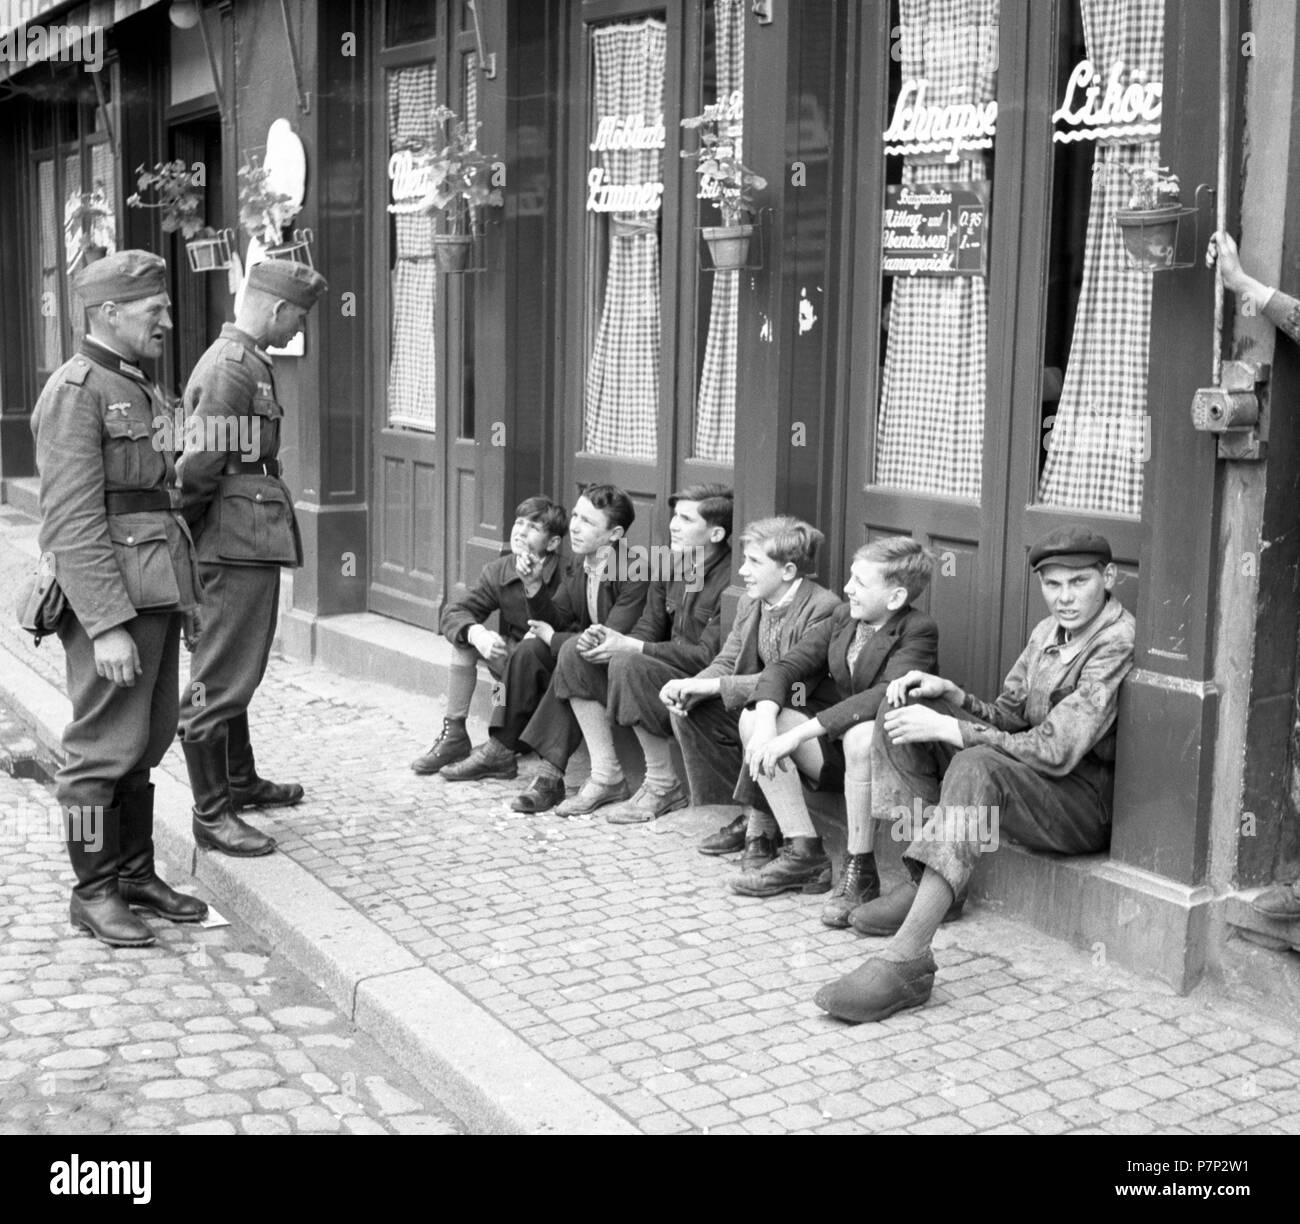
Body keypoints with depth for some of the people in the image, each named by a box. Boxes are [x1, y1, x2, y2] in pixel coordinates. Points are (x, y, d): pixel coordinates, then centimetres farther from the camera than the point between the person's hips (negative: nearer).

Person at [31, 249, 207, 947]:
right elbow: (73, 521, -18)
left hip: (156, 594, 9)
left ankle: (135, 874, 24)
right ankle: (93, 892, 9)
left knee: (146, 741, 14)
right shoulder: (75, 392, -12)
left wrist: (180, 595, 19)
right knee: (105, 746, -2)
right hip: (109, 599, -9)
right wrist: (108, 624, -22)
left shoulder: (139, 389, 17)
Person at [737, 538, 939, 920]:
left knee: (860, 734, -40)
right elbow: (785, 667, 0)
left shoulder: (919, 633, -17)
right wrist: (766, 724, -22)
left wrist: (796, 734, -36)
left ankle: (860, 870, -23)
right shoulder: (843, 619, 4)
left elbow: (884, 695, -33)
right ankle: (804, 852, -7)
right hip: (837, 746, 7)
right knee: (752, 718, -11)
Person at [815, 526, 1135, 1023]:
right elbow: (1008, 716, 15)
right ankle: (925, 883, -3)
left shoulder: (1119, 645, -18)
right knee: (906, 706, -1)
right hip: (1029, 779, 9)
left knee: (976, 766, -38)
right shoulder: (1048, 631, 11)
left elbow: (1056, 750, -24)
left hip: (1090, 801, -9)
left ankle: (906, 959, -44)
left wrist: (946, 728, -22)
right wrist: (948, 693, -5)